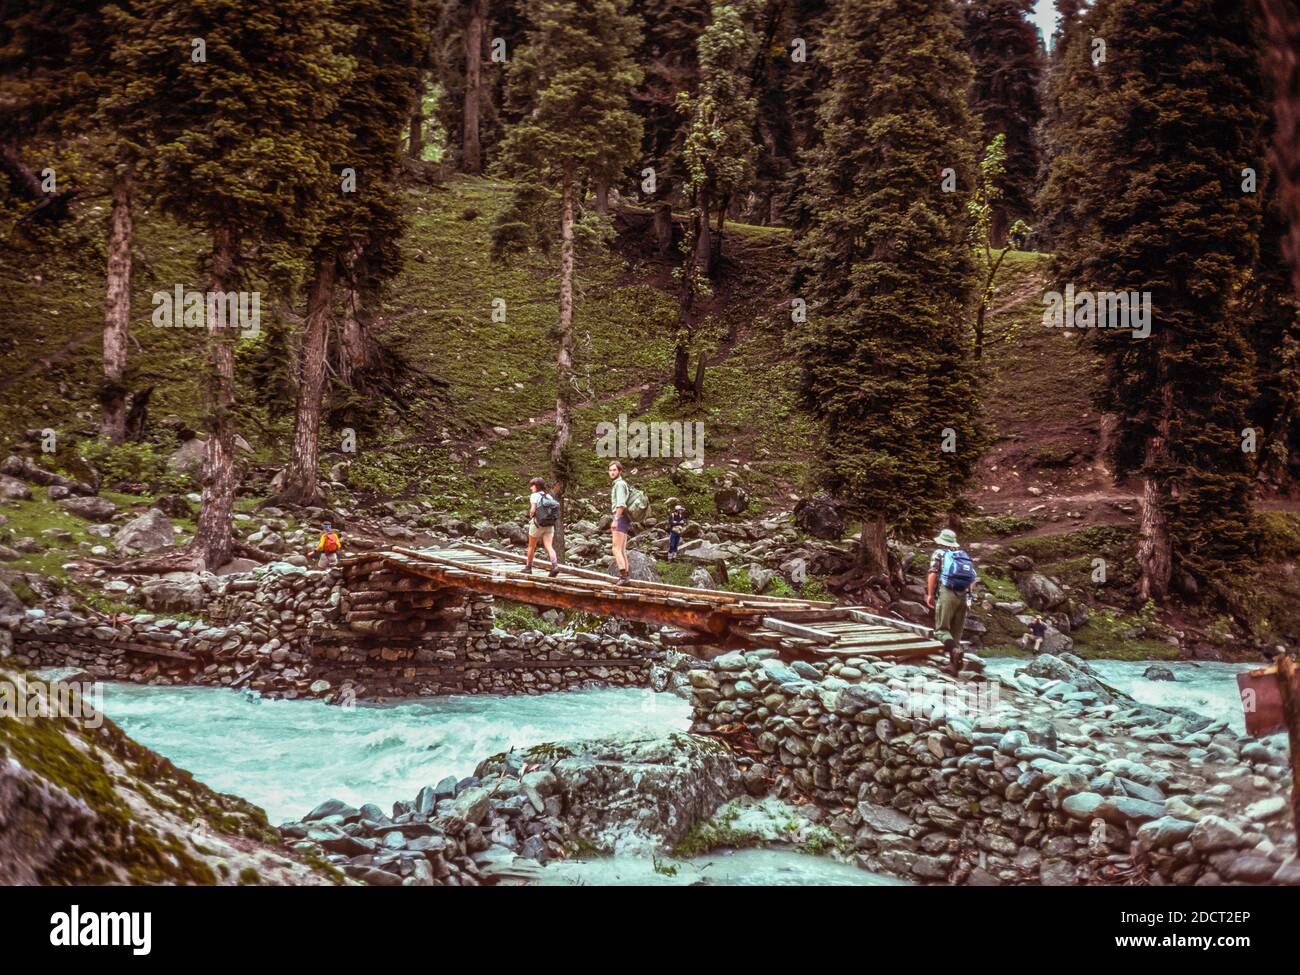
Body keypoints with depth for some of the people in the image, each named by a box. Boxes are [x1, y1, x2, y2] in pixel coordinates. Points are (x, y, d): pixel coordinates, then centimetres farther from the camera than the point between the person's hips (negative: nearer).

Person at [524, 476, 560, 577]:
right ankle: (555, 566, -25)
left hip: (537, 524, -4)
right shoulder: (549, 496, 12)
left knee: (531, 546, 14)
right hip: (549, 525, 4)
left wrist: (531, 516, 2)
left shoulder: (534, 495, -6)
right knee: (549, 547, -4)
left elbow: (533, 509, -17)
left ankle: (528, 566, 25)